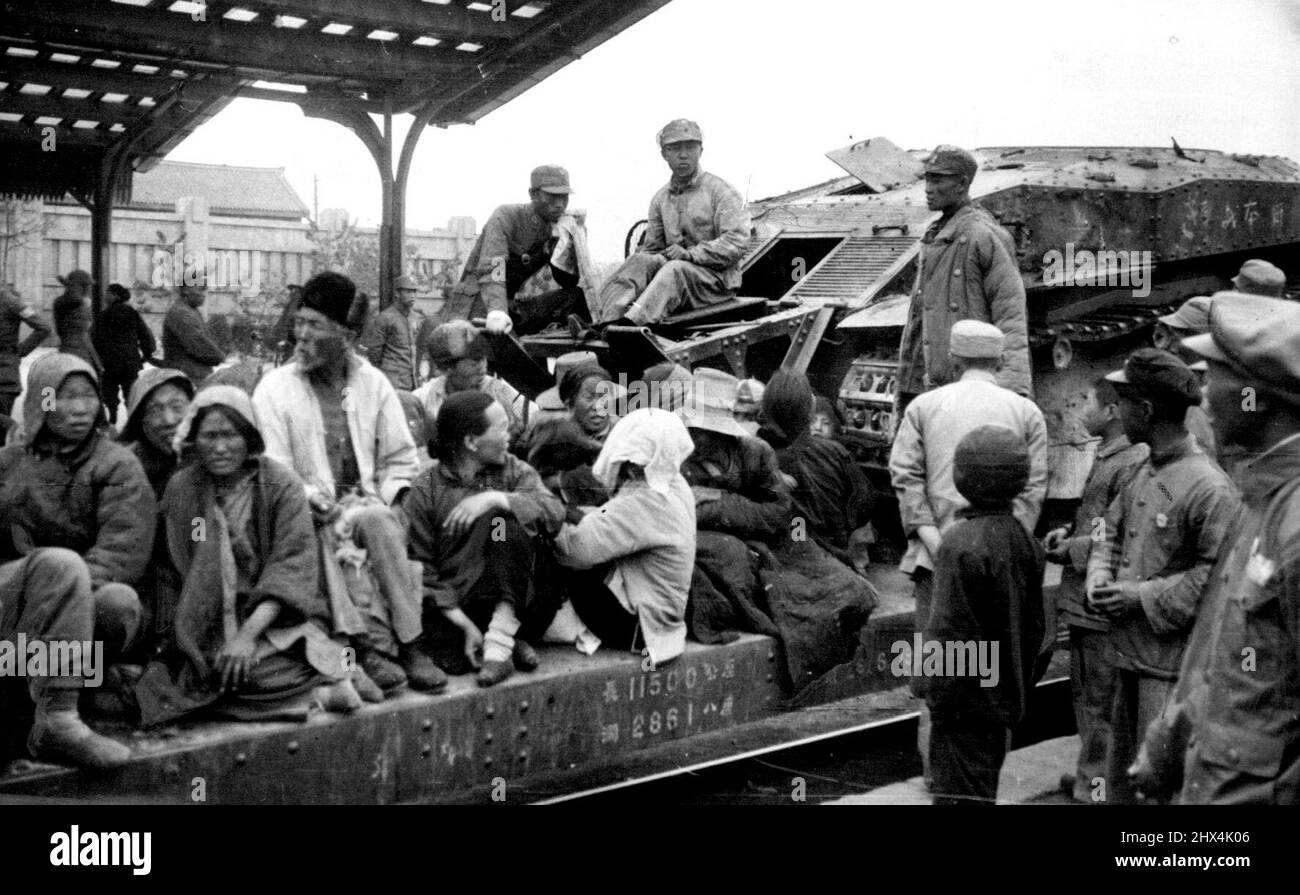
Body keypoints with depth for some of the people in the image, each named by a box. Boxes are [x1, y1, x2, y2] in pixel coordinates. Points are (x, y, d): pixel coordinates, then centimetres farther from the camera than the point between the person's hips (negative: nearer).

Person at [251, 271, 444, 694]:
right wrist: (316, 502, -18)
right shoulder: (275, 388, 3)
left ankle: (374, 643, -29)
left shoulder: (374, 383, 11)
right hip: (309, 517, -2)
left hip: (368, 508, 2)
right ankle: (375, 641, -33)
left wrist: (387, 501, -4)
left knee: (376, 522, -33)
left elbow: (401, 461, 13)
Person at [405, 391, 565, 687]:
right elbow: (421, 566, -5)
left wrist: (495, 499, -26)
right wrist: (464, 623, -16)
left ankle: (500, 643, -21)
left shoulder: (514, 471, 7)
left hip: (507, 597, 1)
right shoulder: (426, 488, 0)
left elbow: (554, 513, -12)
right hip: (455, 604, -1)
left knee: (503, 518, -24)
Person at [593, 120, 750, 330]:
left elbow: (737, 242, -12)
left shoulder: (721, 191, -1)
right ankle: (607, 322, -46)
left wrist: (690, 253, -20)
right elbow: (651, 247, 19)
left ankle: (631, 323, -59)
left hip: (716, 277, -5)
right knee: (641, 261, -23)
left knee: (675, 270, -35)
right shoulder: (660, 199, 17)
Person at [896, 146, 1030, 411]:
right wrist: (908, 385, 22)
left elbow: (1012, 315, -17)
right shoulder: (934, 240, 16)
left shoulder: (987, 236, -11)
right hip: (938, 383, 8)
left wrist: (1013, 388, -26)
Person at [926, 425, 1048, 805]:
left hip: (969, 699, -8)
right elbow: (1033, 626, 11)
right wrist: (1022, 684, 20)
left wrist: (939, 699, -12)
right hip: (1006, 699, 8)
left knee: (961, 791, 1)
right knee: (983, 787, 20)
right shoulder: (1024, 541, 3)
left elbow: (953, 634, -20)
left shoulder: (963, 545, -22)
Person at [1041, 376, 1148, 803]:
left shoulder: (1132, 464, -18)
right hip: (1082, 595, 10)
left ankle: (1098, 782, 11)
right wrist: (1068, 531, 9)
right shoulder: (1105, 456, 14)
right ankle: (1090, 771, 32)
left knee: (1101, 695, 1)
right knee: (1084, 689, 19)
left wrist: (1072, 549, -15)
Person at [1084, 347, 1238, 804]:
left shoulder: (1208, 487, -18)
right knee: (1120, 779, 20)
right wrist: (1098, 579, 2)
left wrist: (1142, 596, -18)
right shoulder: (1143, 473, 11)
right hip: (1128, 655, 9)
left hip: (1172, 667, -9)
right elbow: (1109, 531, 21)